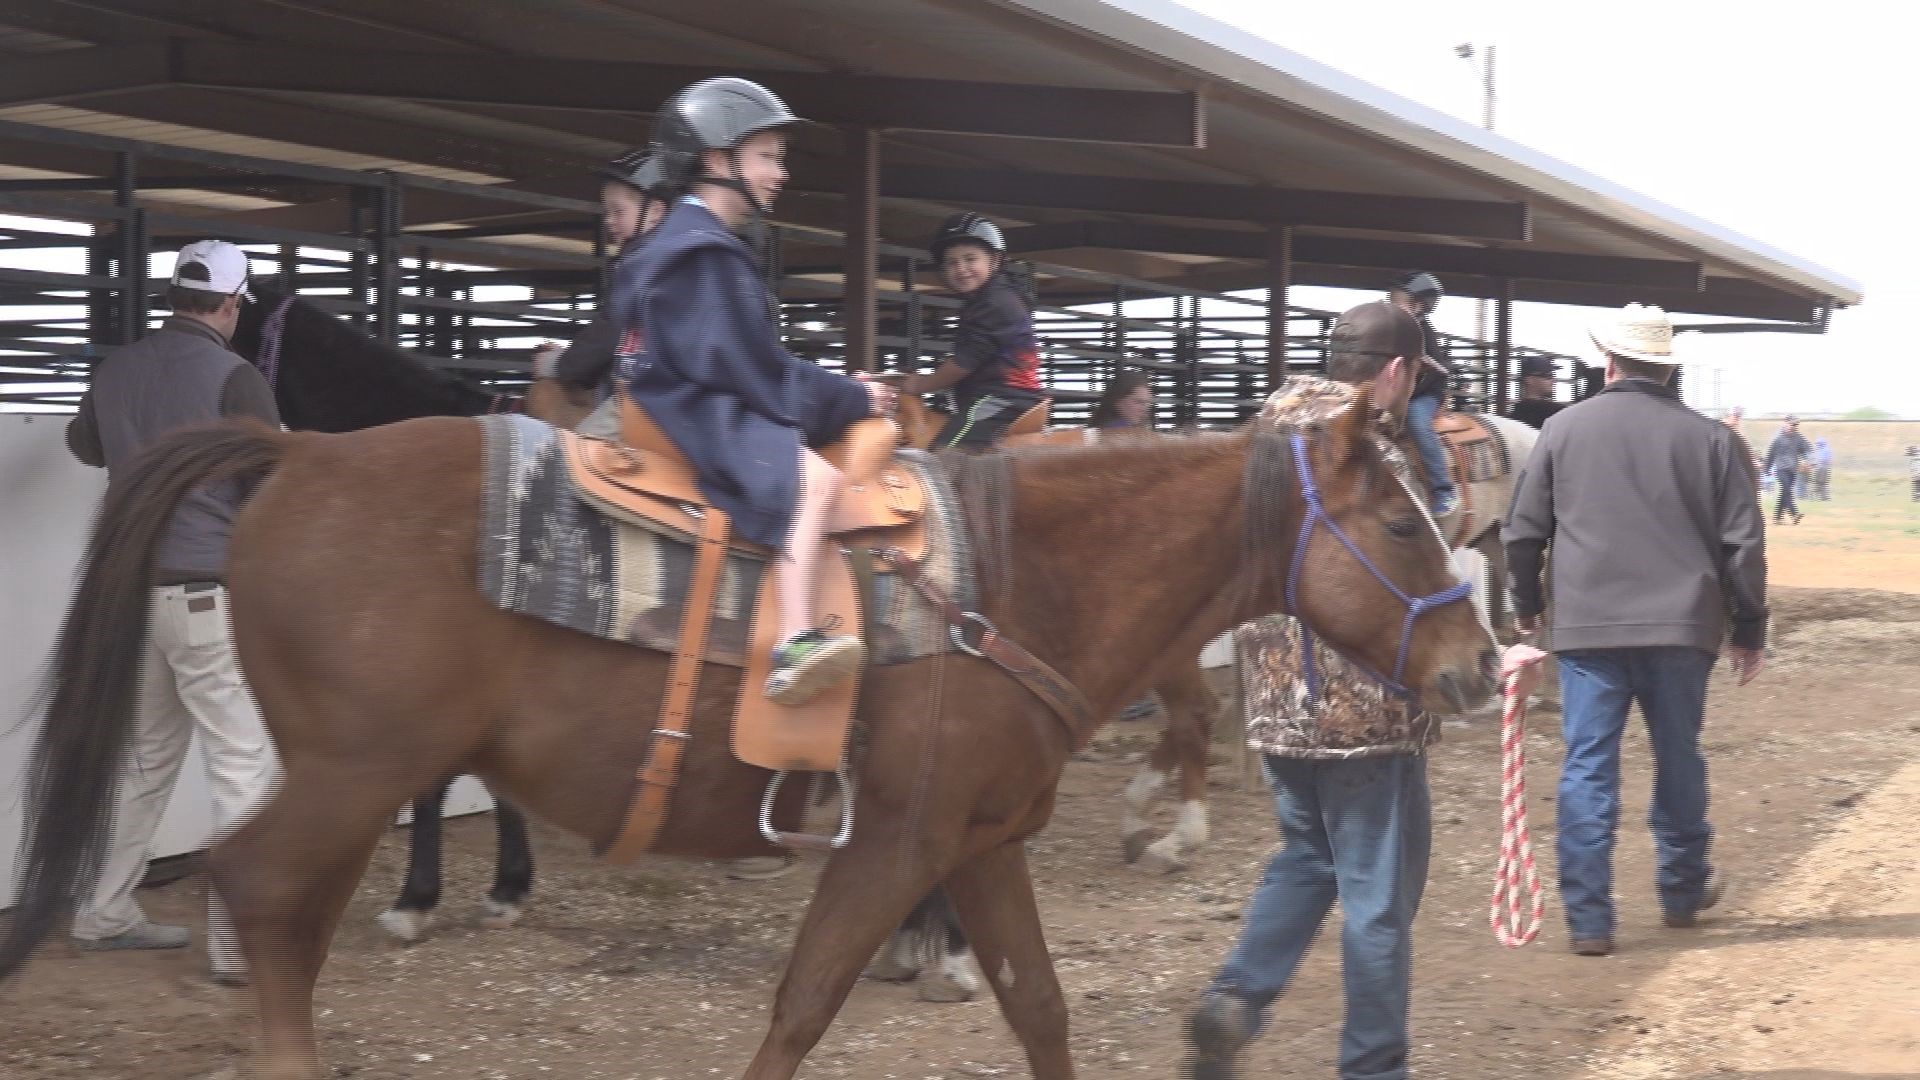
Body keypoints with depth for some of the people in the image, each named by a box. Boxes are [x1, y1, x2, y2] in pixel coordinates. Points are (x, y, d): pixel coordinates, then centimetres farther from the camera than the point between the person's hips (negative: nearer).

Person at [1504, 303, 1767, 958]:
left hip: (1586, 627, -1)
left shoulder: (1565, 429, 1)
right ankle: (1683, 891, 31)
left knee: (1588, 768, 2)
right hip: (1681, 630, 1)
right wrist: (1749, 631, 11)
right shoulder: (1709, 438, 1)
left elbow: (1524, 530, 6)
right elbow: (1744, 543, 2)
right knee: (1678, 759, 17)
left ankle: (1588, 920, 0)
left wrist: (1526, 607, 21)